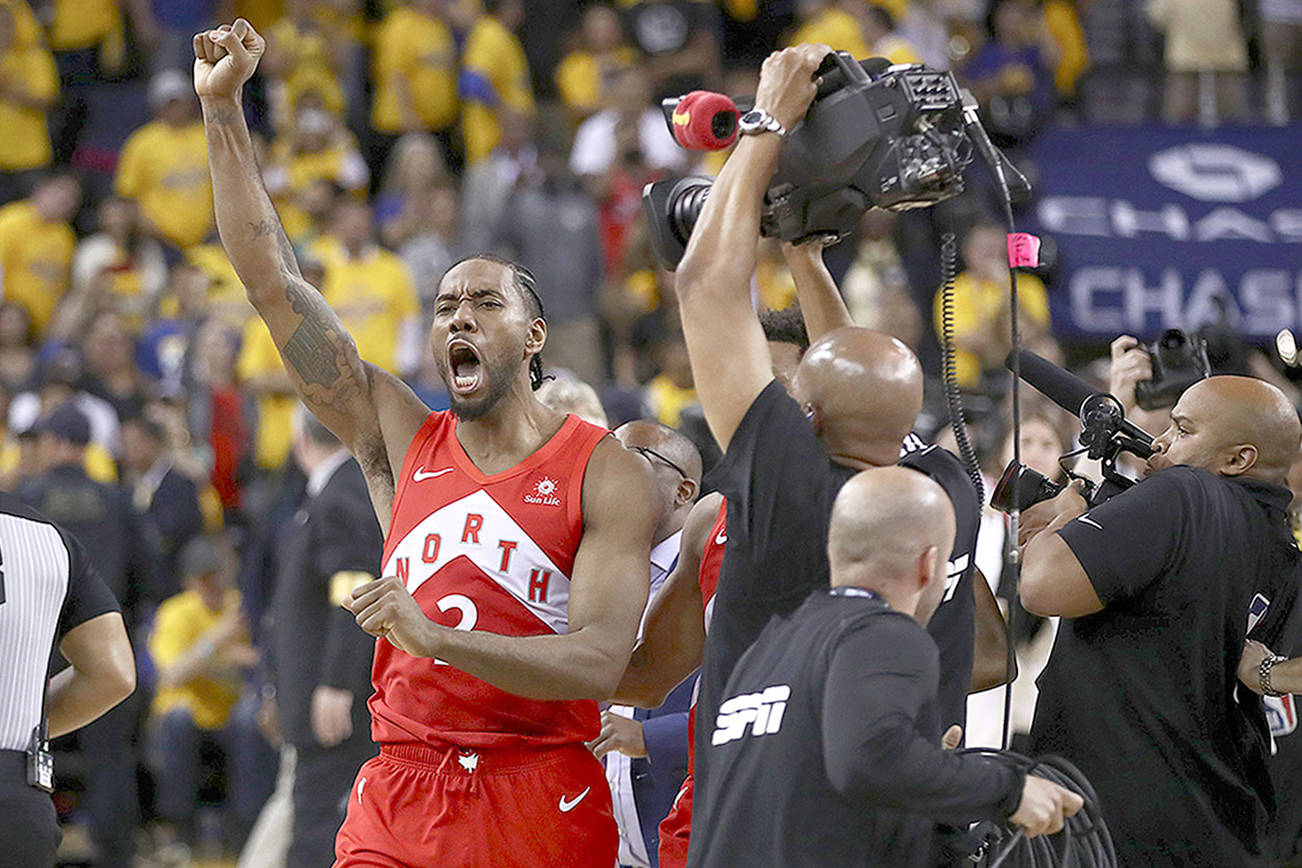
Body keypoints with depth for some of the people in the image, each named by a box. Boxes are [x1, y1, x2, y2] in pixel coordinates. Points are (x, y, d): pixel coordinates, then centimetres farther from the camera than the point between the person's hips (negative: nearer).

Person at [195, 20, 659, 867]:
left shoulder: (607, 473, -2)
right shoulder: (402, 438, 10)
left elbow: (599, 662, -14)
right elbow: (274, 283, 8)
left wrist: (435, 636, -27)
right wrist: (223, 108, 3)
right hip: (399, 791, 3)